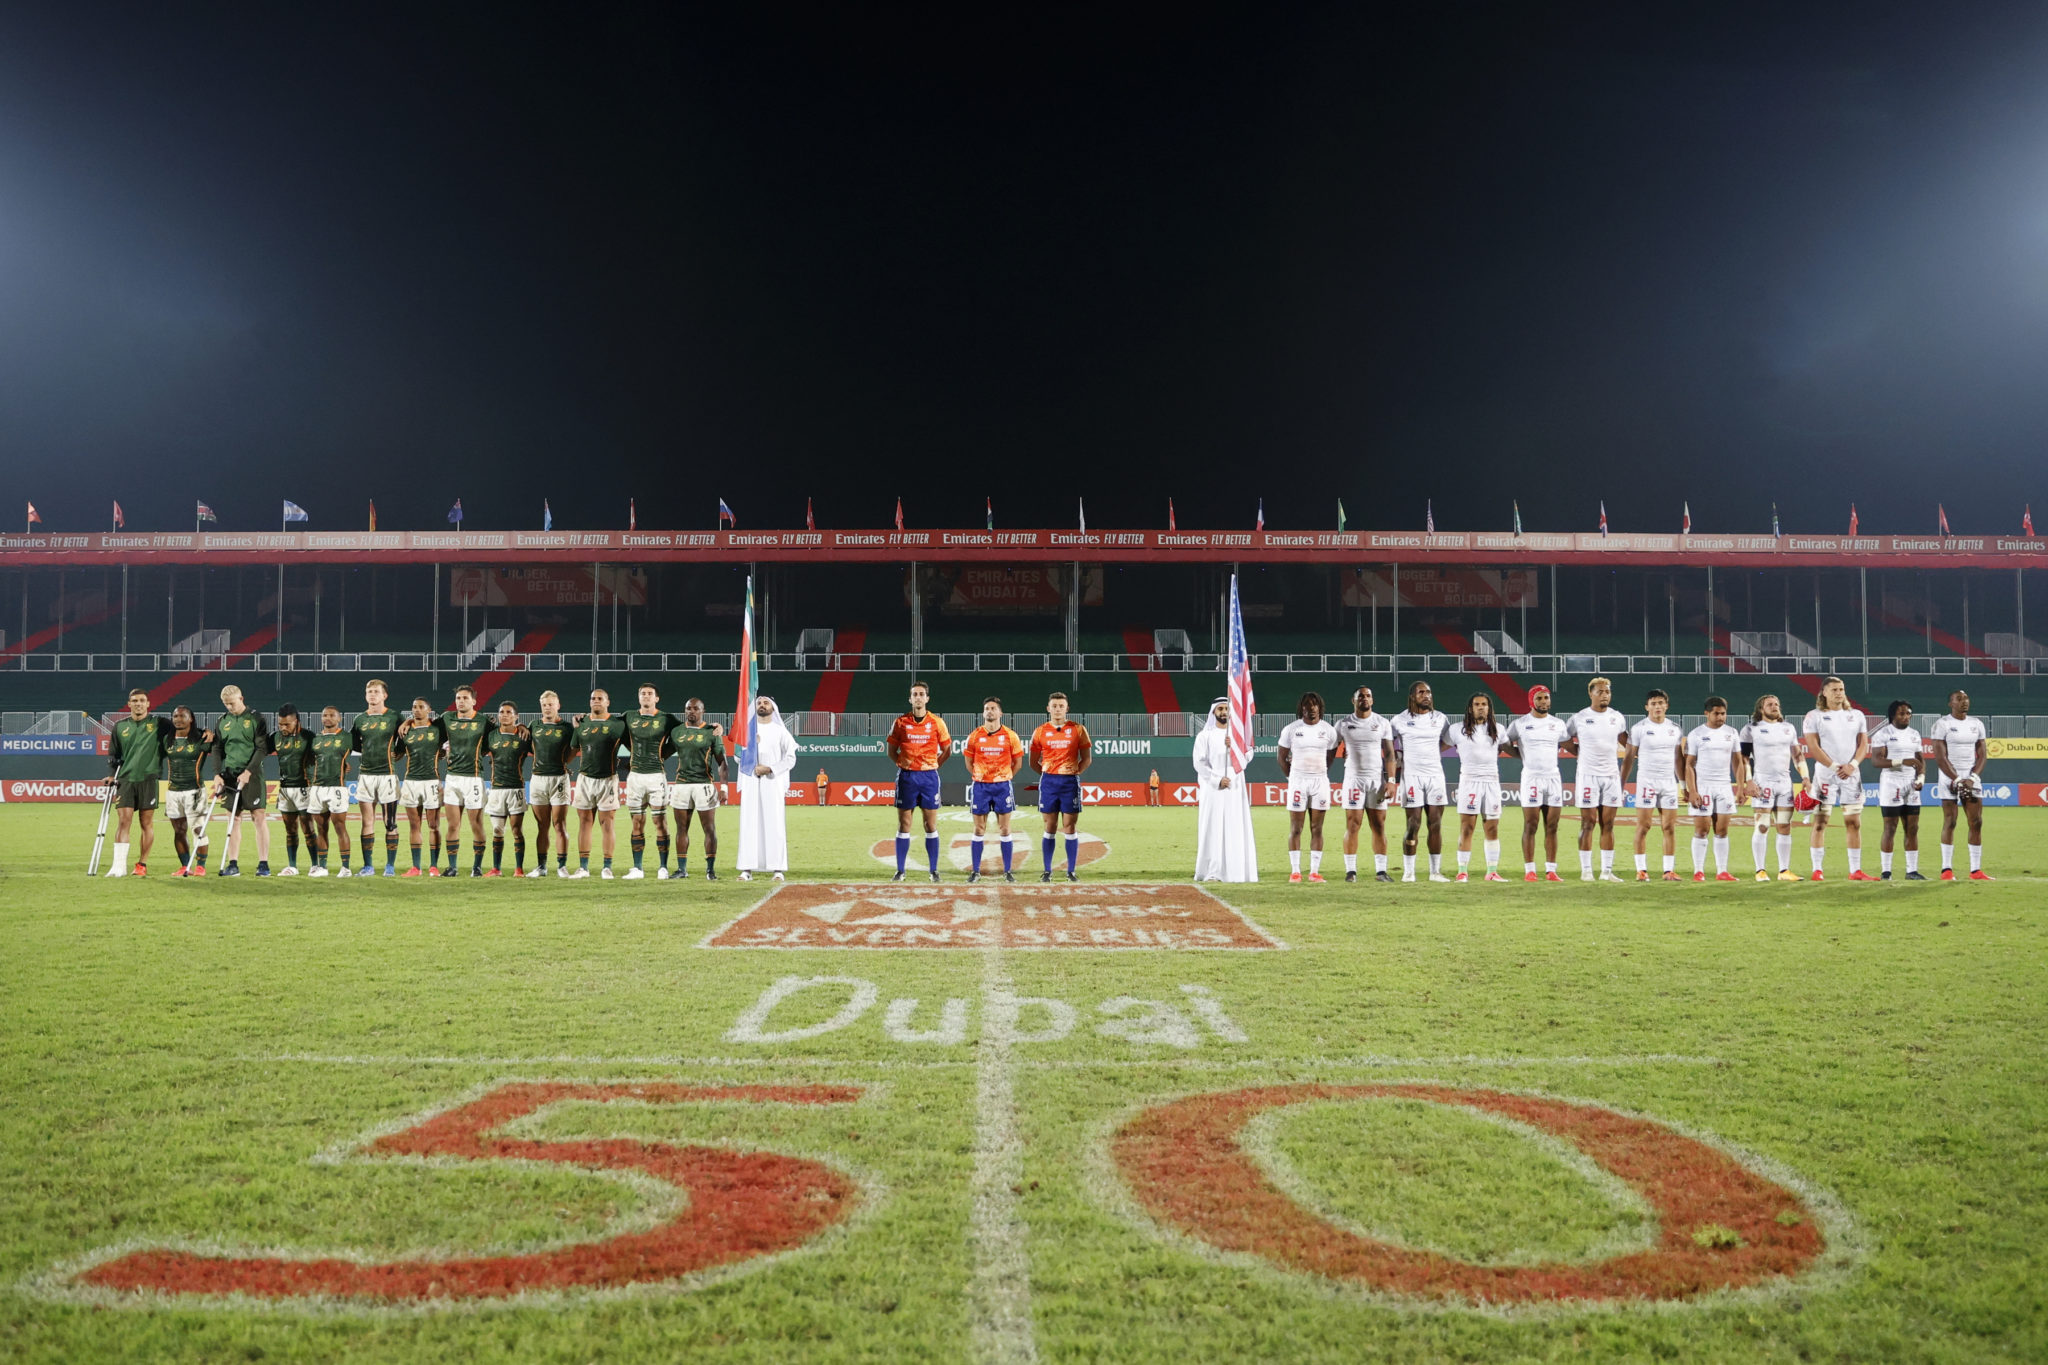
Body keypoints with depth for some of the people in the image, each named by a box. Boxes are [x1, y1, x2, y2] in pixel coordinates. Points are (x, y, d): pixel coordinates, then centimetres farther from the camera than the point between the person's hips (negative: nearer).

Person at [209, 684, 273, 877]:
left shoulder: (257, 719, -2)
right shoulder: (221, 722, 12)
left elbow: (262, 748, -7)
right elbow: (217, 750, 12)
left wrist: (248, 772, -15)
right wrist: (217, 774, -1)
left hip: (252, 775, -5)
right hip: (230, 775, 5)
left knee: (258, 817, -7)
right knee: (233, 819, 5)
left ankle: (263, 863, -5)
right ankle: (232, 865, 7)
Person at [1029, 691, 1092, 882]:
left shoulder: (1078, 730, 3)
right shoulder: (1040, 732, 7)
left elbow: (1087, 757, 7)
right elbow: (1034, 762, 13)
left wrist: (1076, 771, -4)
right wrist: (1047, 773, 2)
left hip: (1070, 782, -1)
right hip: (1048, 782, 1)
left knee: (1070, 827, 0)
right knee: (1050, 827, 4)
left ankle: (1071, 871, 6)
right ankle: (1047, 871, 9)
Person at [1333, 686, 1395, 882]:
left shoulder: (1382, 723, 7)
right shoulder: (1343, 724, 5)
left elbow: (1389, 753, 5)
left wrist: (1391, 780, -4)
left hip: (1378, 779, 1)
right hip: (1353, 778, -1)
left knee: (1379, 826, 0)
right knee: (1352, 825, -4)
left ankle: (1380, 871, 5)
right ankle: (1351, 870, -1)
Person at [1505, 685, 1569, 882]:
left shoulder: (1558, 723, 11)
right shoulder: (1519, 723, 1)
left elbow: (1564, 744, 22)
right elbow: (1507, 745, 11)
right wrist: (1528, 757, 5)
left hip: (1553, 776, 3)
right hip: (1531, 777, -3)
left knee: (1552, 827, 2)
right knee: (1530, 825, -5)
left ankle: (1551, 870, 6)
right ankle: (1529, 870, -1)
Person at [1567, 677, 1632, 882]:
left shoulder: (1618, 718, 9)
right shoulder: (1579, 718, -2)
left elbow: (1626, 742, 24)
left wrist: (1627, 757, 12)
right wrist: (1580, 752, 5)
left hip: (1612, 775, 3)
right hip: (1588, 775, -3)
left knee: (1608, 824, 4)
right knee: (1588, 823, -3)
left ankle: (1607, 870, 8)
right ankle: (1586, 870, 2)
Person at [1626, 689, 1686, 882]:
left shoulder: (1675, 728, 10)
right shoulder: (1638, 728, -2)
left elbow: (1678, 759, 17)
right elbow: (1629, 758, 1)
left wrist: (1684, 785, 15)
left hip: (1669, 781, 4)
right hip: (1646, 780, -4)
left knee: (1670, 826, 1)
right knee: (1643, 826, -5)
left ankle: (1669, 870, 6)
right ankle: (1641, 869, -1)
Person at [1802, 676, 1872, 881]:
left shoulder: (1857, 716, 13)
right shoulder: (1815, 716, 1)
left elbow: (1864, 744, 9)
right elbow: (1813, 747, -6)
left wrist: (1852, 765, -8)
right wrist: (1834, 766, -14)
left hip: (1851, 774, 4)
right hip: (1825, 774, -4)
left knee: (1854, 823, 3)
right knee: (1820, 821, -3)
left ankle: (1855, 870, 7)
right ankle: (1817, 870, -1)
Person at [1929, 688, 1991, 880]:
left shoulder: (1977, 724, 11)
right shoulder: (1941, 725, -4)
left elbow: (1981, 754, 9)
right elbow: (1941, 758, -9)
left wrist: (1972, 778, -5)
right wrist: (1957, 780, -14)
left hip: (1972, 777, 5)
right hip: (1949, 778, -5)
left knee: (1976, 823, 1)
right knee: (1950, 822, -5)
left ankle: (1976, 870, 5)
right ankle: (1947, 869, 0)